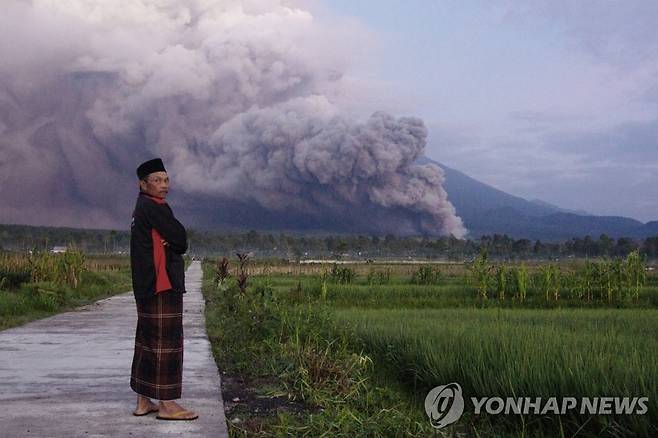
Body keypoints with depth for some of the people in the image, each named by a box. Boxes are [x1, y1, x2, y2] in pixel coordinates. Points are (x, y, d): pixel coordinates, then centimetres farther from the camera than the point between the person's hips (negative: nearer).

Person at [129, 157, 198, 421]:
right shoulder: (153, 207, -13)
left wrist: (169, 243, -6)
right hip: (162, 284, -10)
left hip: (147, 286, 10)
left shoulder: (142, 207, 18)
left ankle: (143, 401, 18)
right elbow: (180, 239, -14)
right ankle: (167, 404, -3)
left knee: (147, 340, 12)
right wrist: (174, 243, 6)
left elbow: (177, 242, 15)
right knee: (166, 341, -7)